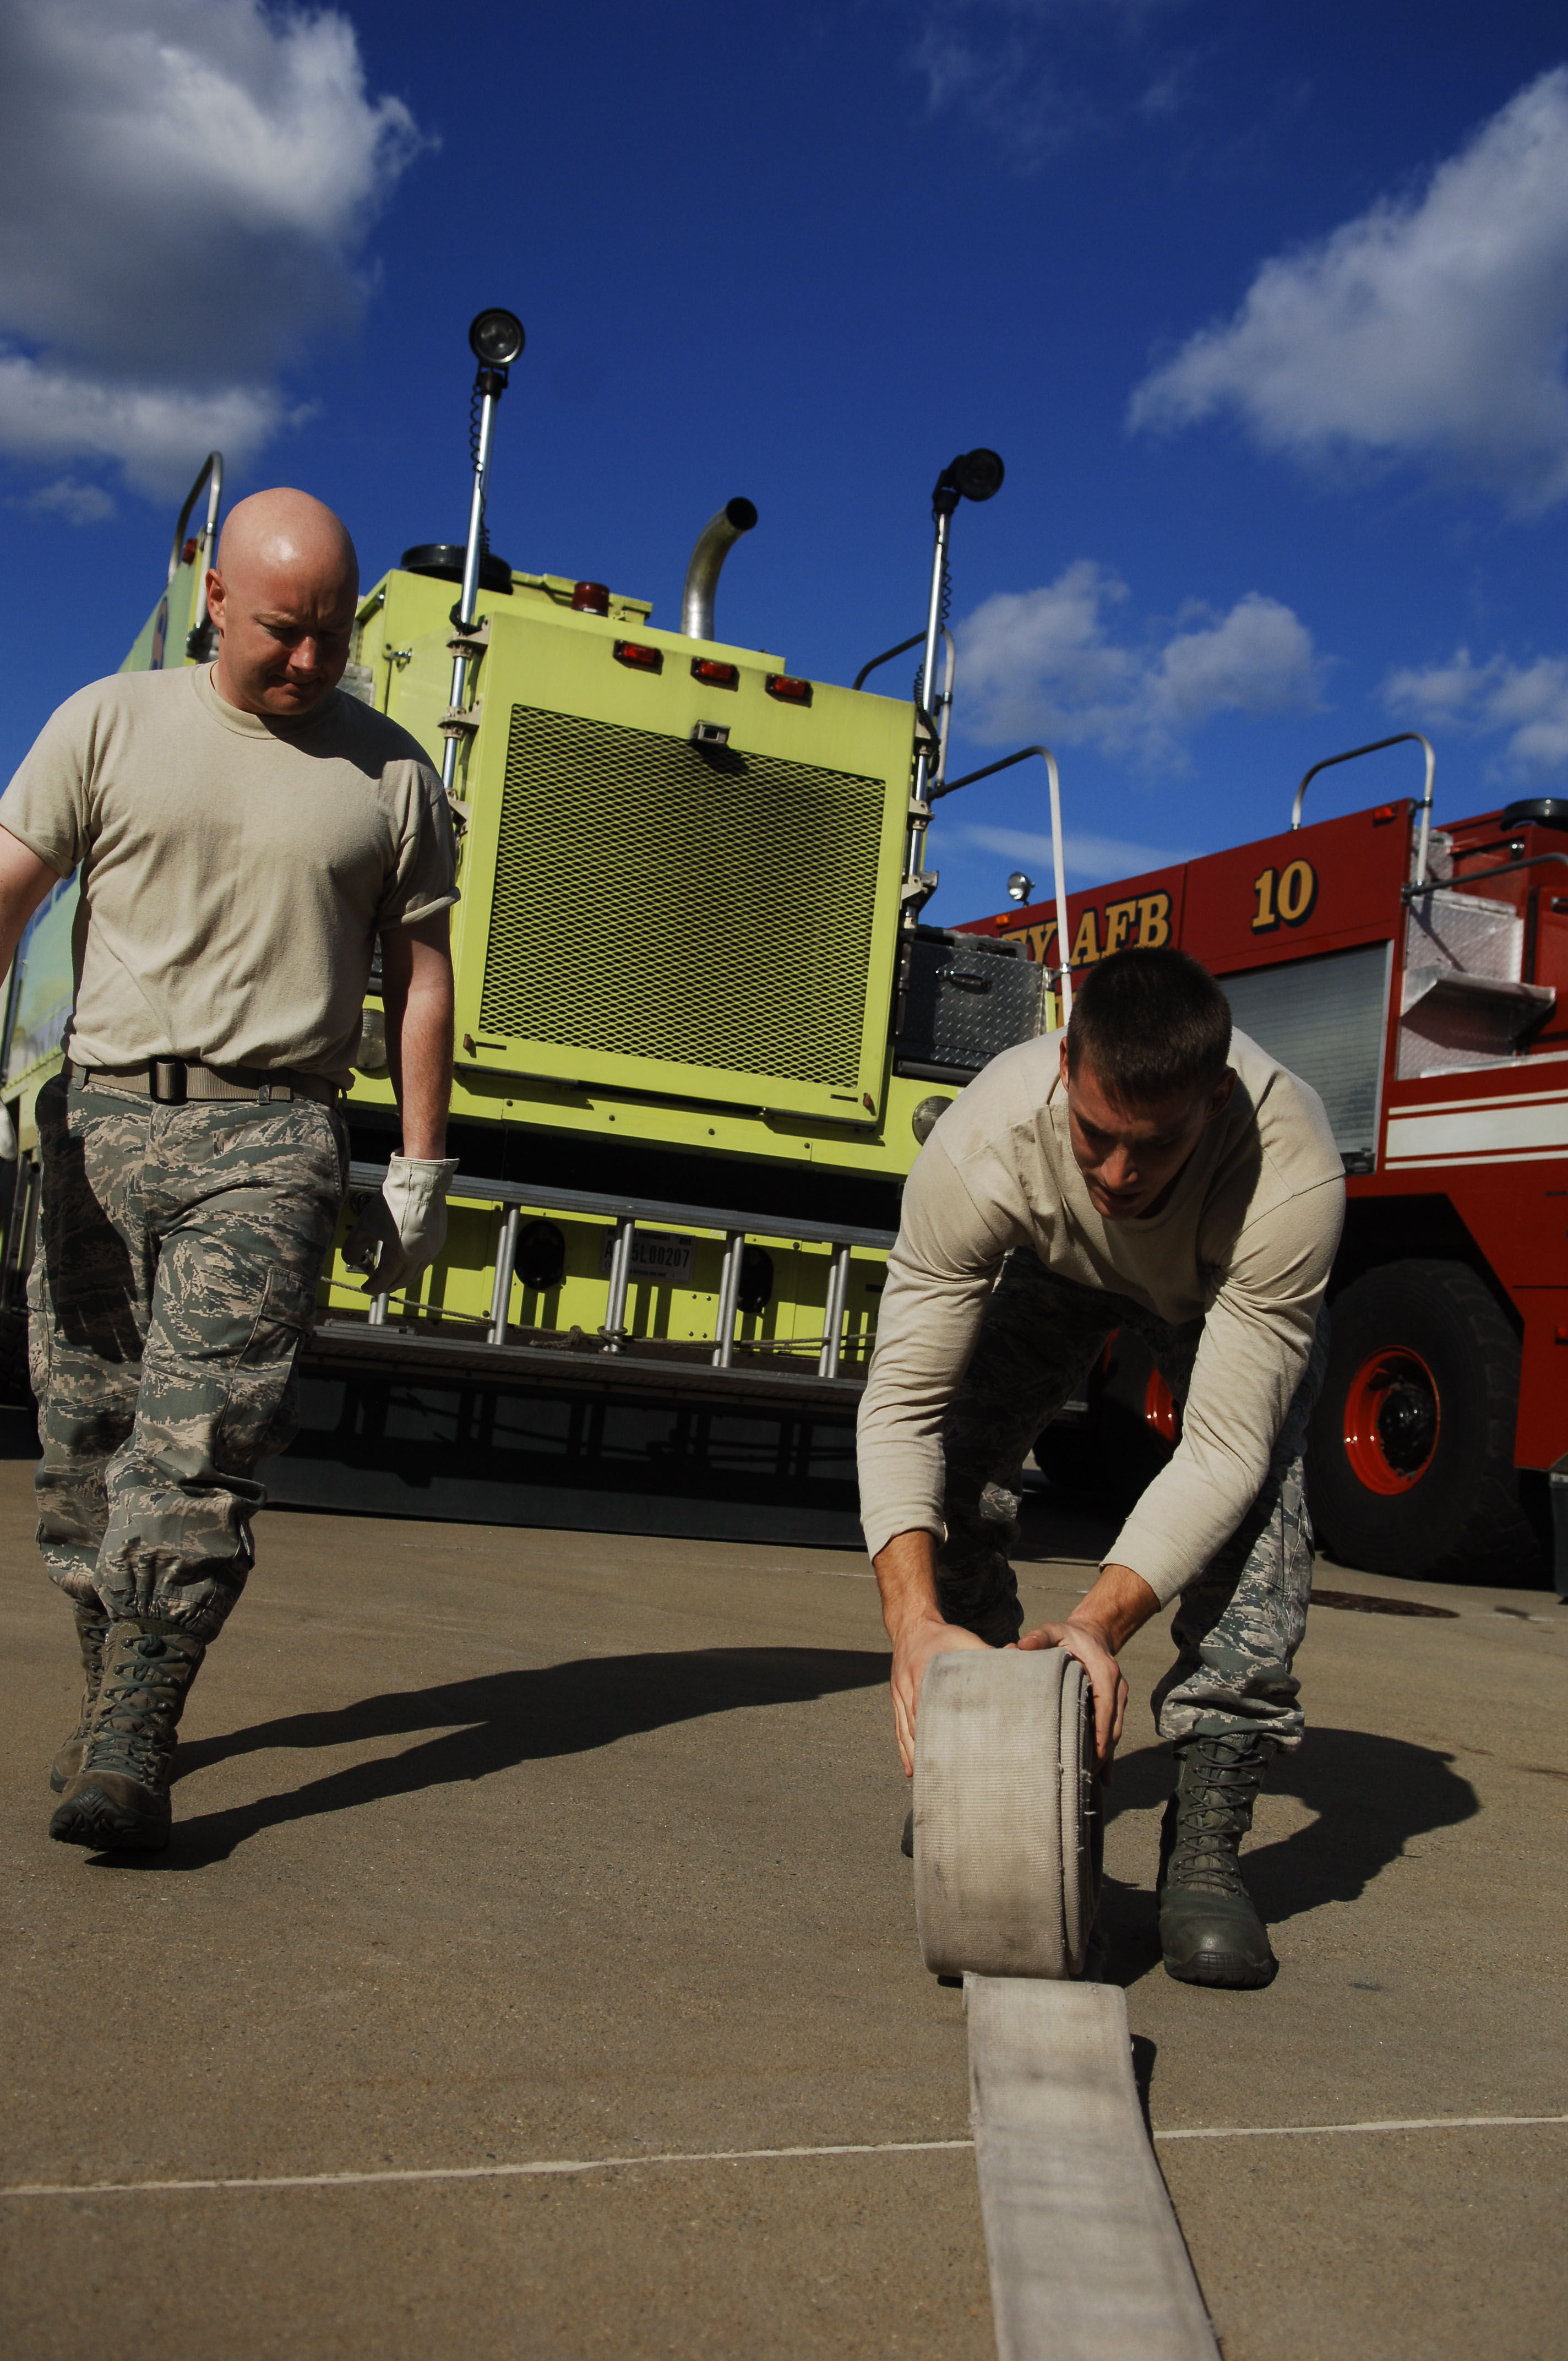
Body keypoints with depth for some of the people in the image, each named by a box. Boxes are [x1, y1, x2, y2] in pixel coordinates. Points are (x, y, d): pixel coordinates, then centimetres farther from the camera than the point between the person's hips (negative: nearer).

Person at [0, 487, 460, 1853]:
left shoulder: (389, 771, 11)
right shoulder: (111, 725, 11)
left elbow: (419, 973, 13)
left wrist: (421, 1167, 8)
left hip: (272, 1139, -2)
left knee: (201, 1436, -12)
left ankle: (134, 1748, -12)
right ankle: (110, 1693, 17)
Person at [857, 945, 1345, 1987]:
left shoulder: (1291, 1175, -44)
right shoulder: (983, 1145, -41)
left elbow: (1224, 1450, -41)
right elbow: (901, 1402, -37)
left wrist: (1102, 1621, -53)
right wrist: (913, 1620, -50)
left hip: (1225, 1288, -1)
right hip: (1060, 1270, 2)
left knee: (1257, 1502, -26)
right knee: (955, 1459, -18)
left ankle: (1205, 1838, -15)